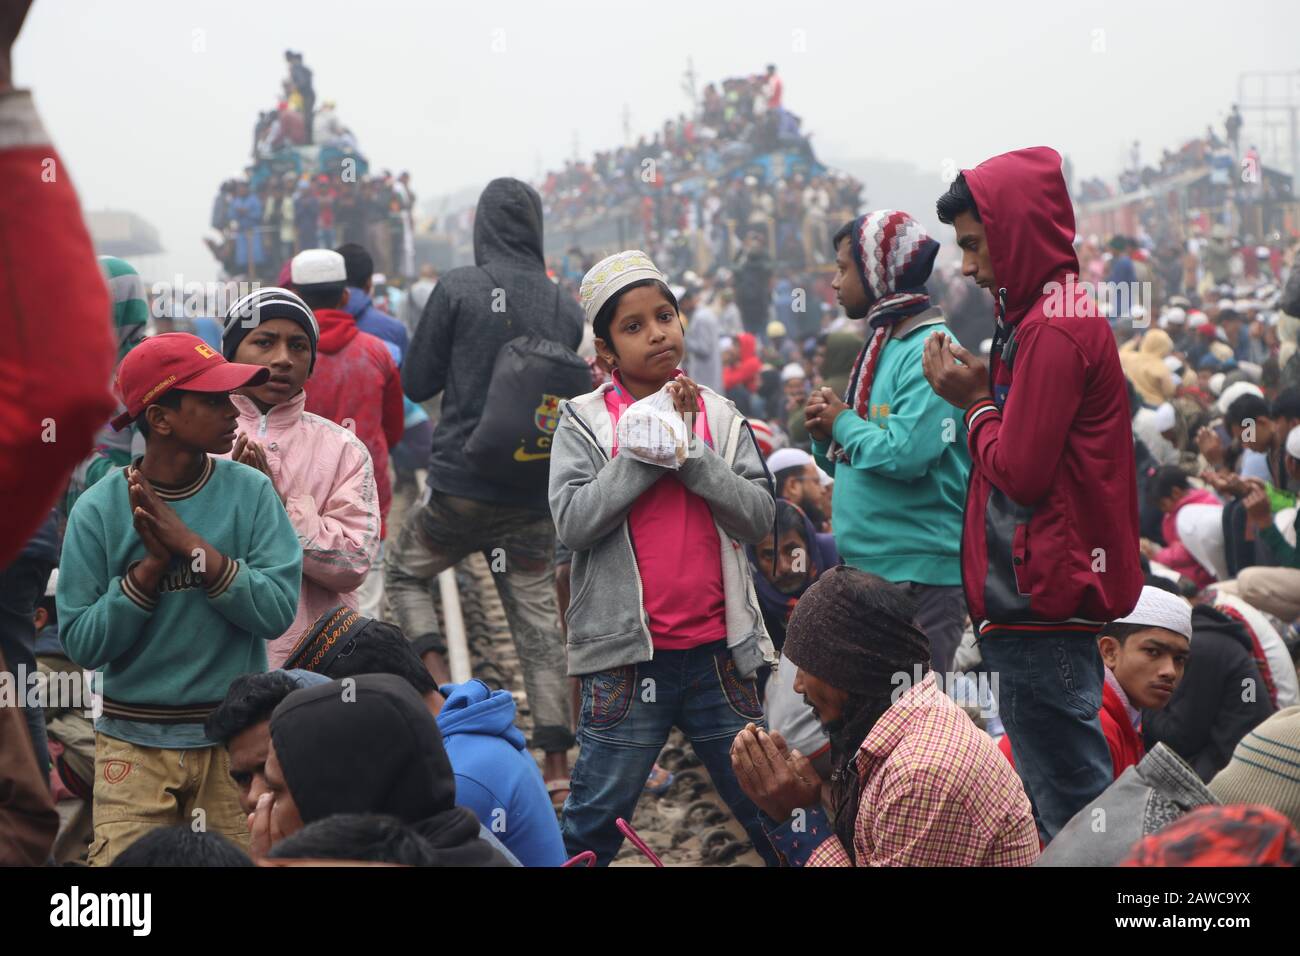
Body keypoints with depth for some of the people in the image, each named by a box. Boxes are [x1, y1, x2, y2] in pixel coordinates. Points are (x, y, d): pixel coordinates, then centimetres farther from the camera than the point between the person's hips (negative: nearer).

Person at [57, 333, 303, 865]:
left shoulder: (251, 491, -2)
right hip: (134, 744, -1)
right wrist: (153, 561, -16)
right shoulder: (99, 510, -5)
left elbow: (277, 611, -12)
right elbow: (82, 644, -8)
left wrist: (191, 544, -17)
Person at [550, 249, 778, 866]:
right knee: (593, 826, 4)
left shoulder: (719, 416, 6)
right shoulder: (585, 421, -1)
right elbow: (572, 521, -14)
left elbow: (759, 516, -4)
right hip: (627, 653, -2)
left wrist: (689, 452, -13)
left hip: (716, 647, 2)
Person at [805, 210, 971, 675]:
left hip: (919, 572, -10)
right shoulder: (879, 348, 17)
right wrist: (826, 438, 4)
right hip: (866, 566, 10)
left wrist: (844, 424, -9)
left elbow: (905, 454, -25)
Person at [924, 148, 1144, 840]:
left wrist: (973, 401, -3)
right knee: (1054, 796, 15)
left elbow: (1019, 472, -18)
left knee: (1069, 808, -7)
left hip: (1043, 601, -11)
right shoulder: (1052, 317, 17)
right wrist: (982, 390, 4)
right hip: (1048, 598, 11)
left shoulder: (1053, 332, -16)